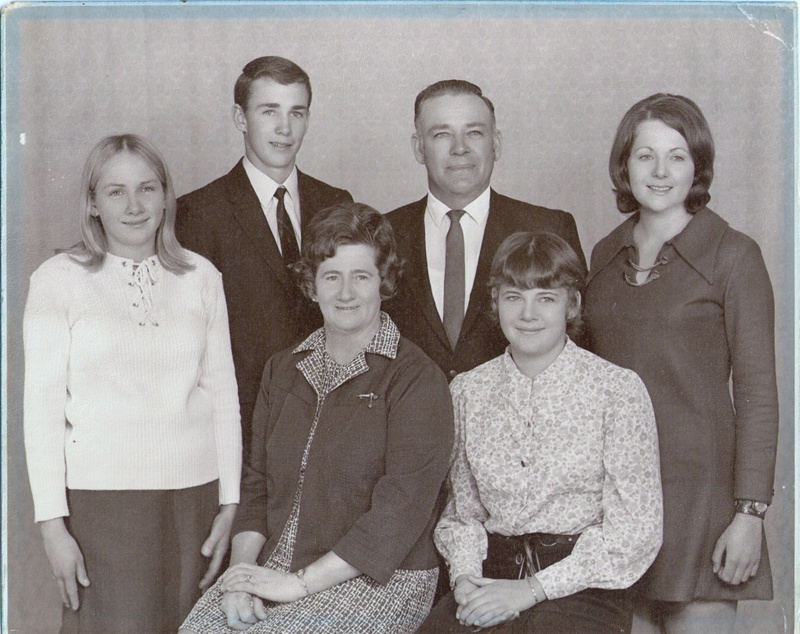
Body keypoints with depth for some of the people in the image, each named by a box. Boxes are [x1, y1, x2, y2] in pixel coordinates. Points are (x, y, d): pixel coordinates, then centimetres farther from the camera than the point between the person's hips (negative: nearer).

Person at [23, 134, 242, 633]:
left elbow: (223, 396, 10)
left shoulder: (201, 277, 8)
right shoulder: (58, 278, 0)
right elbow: (42, 406, -1)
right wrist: (53, 523, -6)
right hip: (100, 499, -2)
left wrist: (229, 503, 6)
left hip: (193, 498, 3)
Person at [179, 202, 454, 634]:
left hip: (380, 581, -4)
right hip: (276, 571, 5)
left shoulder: (417, 381, -6)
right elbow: (256, 484, 13)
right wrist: (243, 568, -4)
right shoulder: (283, 371, 13)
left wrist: (299, 583, -16)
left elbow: (399, 514, -14)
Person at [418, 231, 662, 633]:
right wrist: (464, 576, -6)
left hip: (582, 588, -2)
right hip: (490, 578, 3)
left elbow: (637, 530, -6)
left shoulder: (618, 390, -3)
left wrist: (534, 588, -11)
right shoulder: (467, 391, 9)